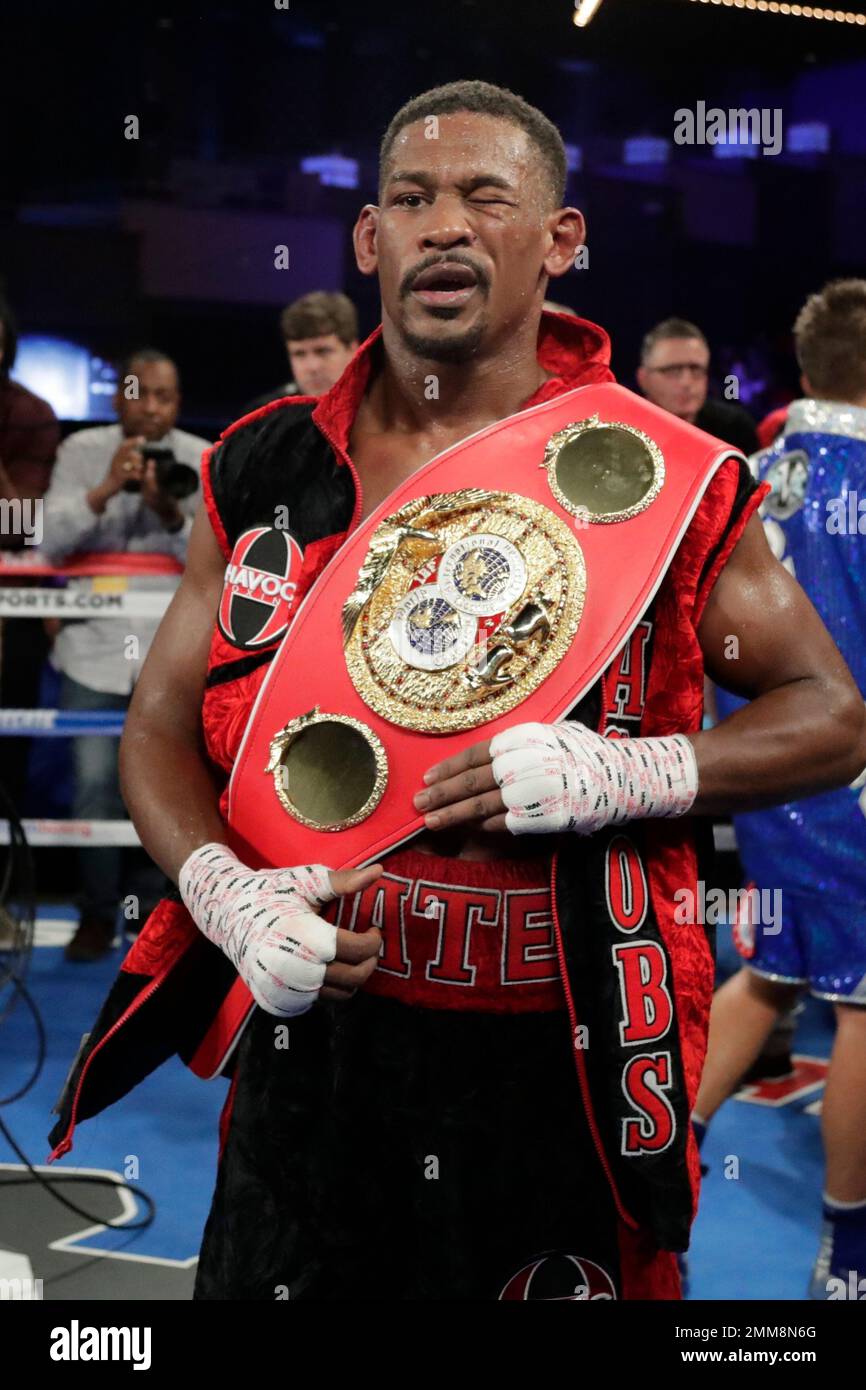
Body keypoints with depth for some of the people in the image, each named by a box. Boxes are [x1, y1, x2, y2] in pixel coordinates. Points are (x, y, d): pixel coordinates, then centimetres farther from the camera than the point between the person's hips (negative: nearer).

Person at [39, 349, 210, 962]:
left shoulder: (203, 459, 0)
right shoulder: (82, 450, 1)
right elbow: (53, 543, -7)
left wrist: (172, 513, -24)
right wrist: (106, 488, -20)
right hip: (97, 647, 0)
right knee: (95, 787, -3)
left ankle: (151, 906, 22)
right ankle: (97, 913, 14)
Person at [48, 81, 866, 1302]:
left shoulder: (668, 481, -6)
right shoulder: (264, 471, 2)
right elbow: (161, 728, 8)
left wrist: (623, 774, -18)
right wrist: (227, 893, -12)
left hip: (557, 1065, -2)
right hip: (312, 1030, 3)